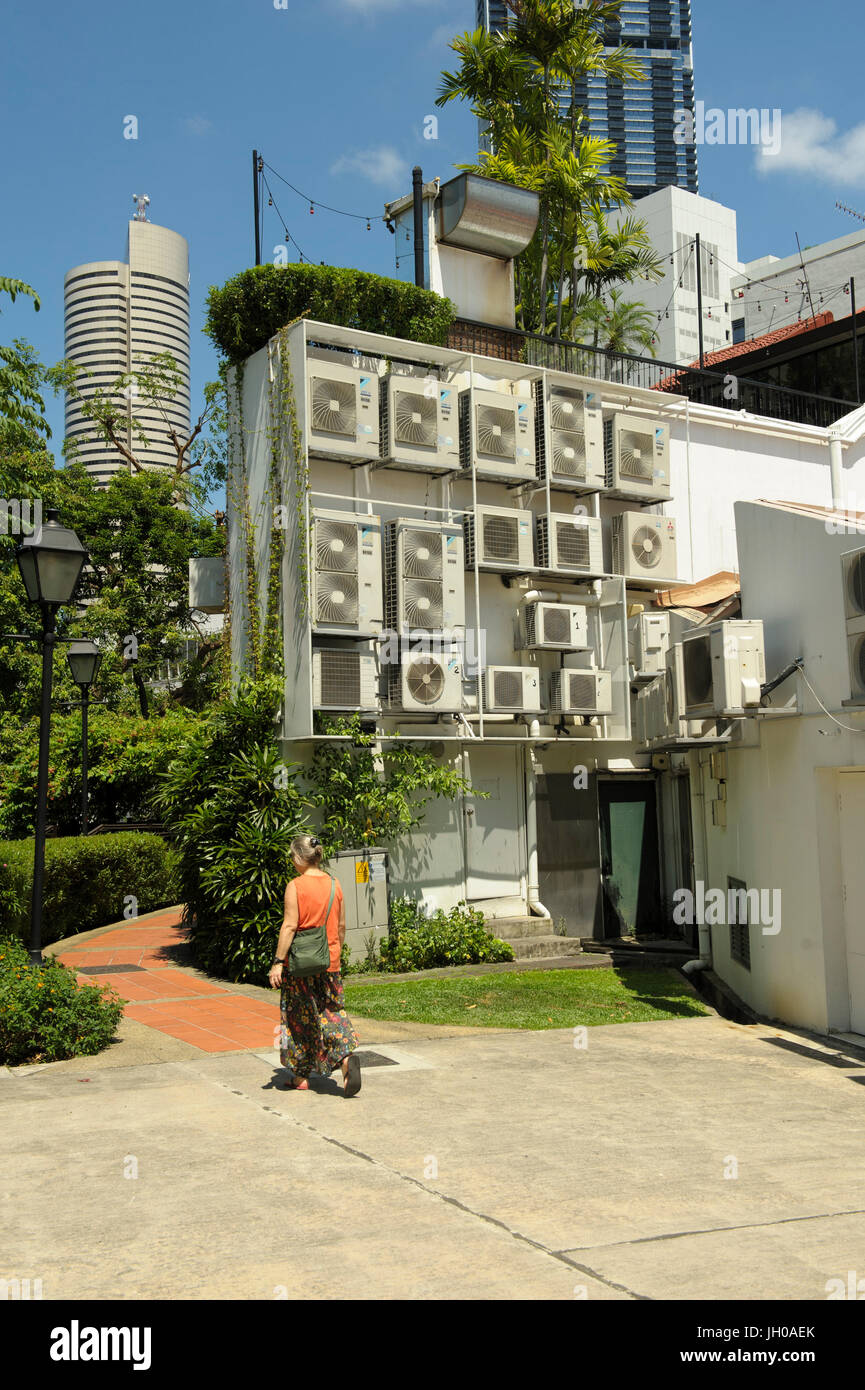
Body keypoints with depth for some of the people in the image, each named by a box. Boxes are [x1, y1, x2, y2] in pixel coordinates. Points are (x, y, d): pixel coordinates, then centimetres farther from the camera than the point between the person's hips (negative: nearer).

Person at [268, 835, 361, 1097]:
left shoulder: (296, 886, -11)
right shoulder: (334, 884, 4)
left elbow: (289, 926, -16)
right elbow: (341, 926, 9)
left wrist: (278, 962, -13)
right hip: (329, 963, 4)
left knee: (299, 1018, 9)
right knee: (332, 1013, 10)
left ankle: (301, 1077, 17)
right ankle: (346, 1057, -14)